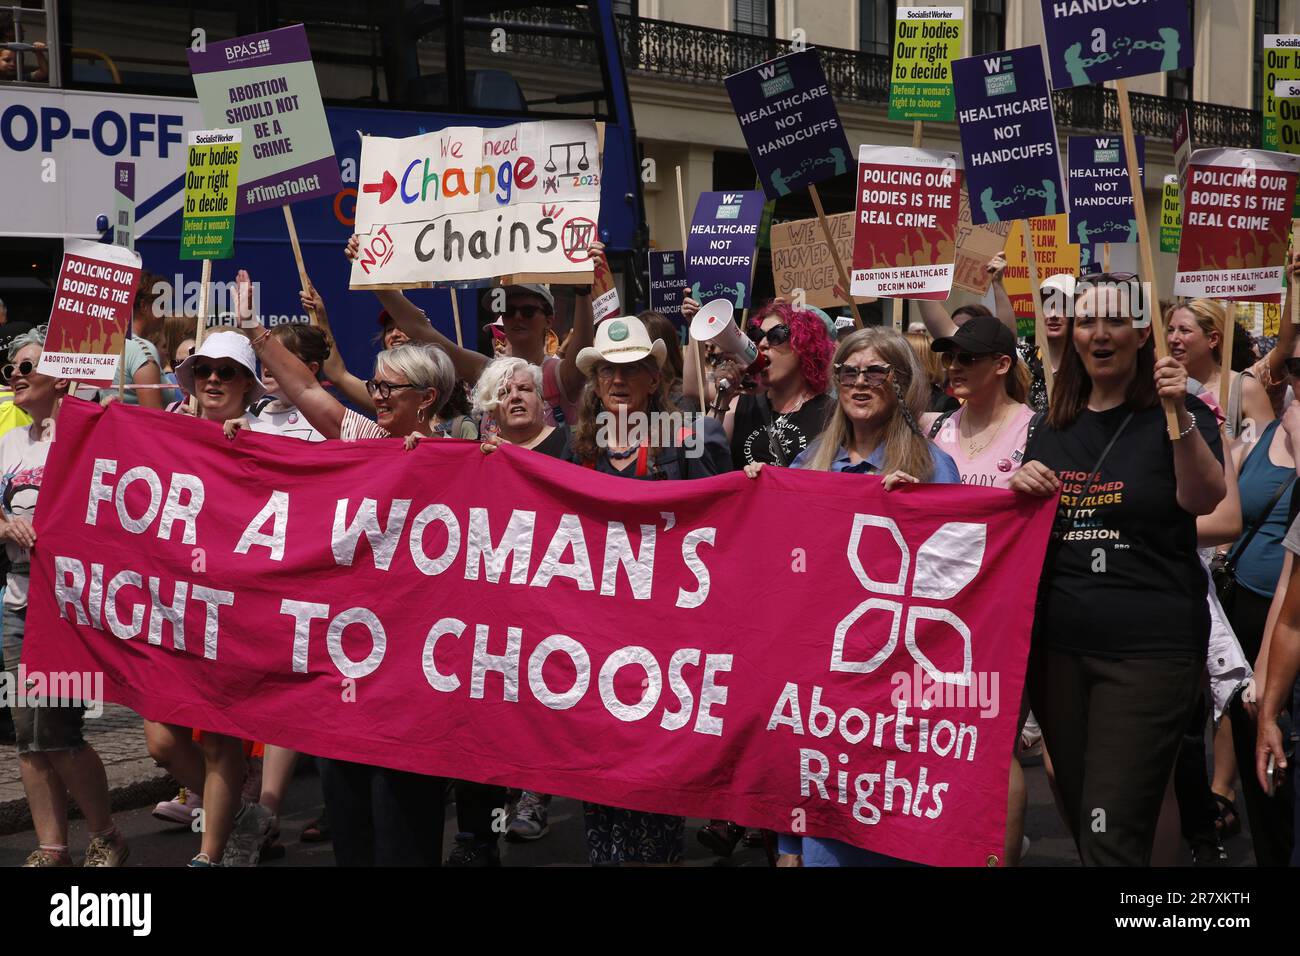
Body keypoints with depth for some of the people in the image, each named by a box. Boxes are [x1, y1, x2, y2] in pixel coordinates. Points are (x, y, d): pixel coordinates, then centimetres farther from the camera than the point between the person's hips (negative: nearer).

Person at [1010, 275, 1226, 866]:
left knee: (1112, 833, -10)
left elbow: (1205, 499, -19)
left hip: (1149, 647, -5)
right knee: (1080, 815, 15)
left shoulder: (1176, 416, -2)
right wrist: (1021, 486, -2)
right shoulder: (1054, 429, 12)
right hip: (1056, 645, 5)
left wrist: (1181, 415, -32)